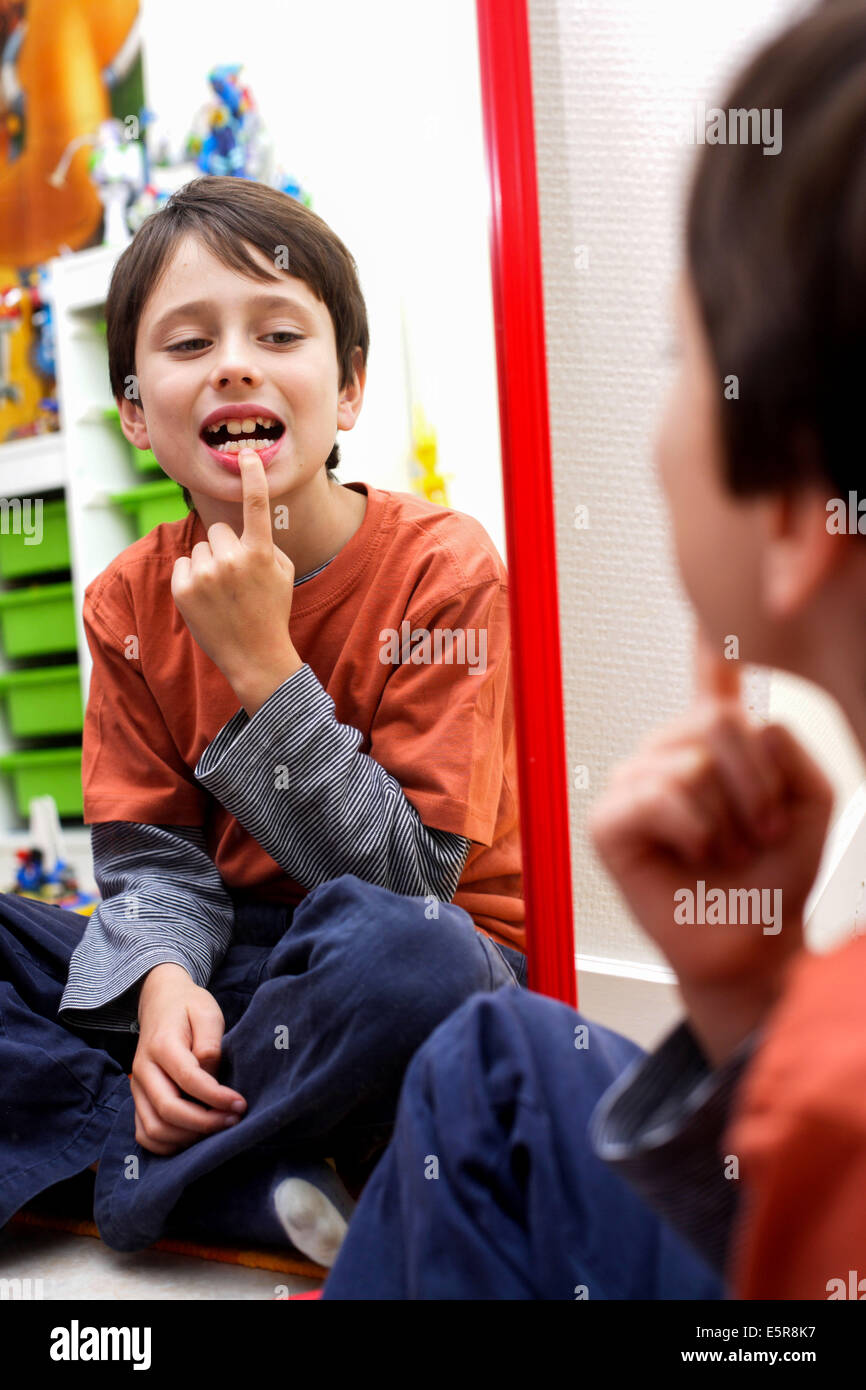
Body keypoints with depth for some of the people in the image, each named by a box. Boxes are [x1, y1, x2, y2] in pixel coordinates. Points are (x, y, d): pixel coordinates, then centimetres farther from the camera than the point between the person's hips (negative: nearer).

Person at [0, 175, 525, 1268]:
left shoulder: (441, 572, -14)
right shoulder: (132, 600, 1)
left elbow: (409, 879, -17)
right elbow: (149, 856, -2)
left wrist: (262, 662, -24)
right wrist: (165, 981, -25)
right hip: (218, 963, 5)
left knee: (401, 950, -40)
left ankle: (127, 1163, -18)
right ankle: (247, 1183, -25)